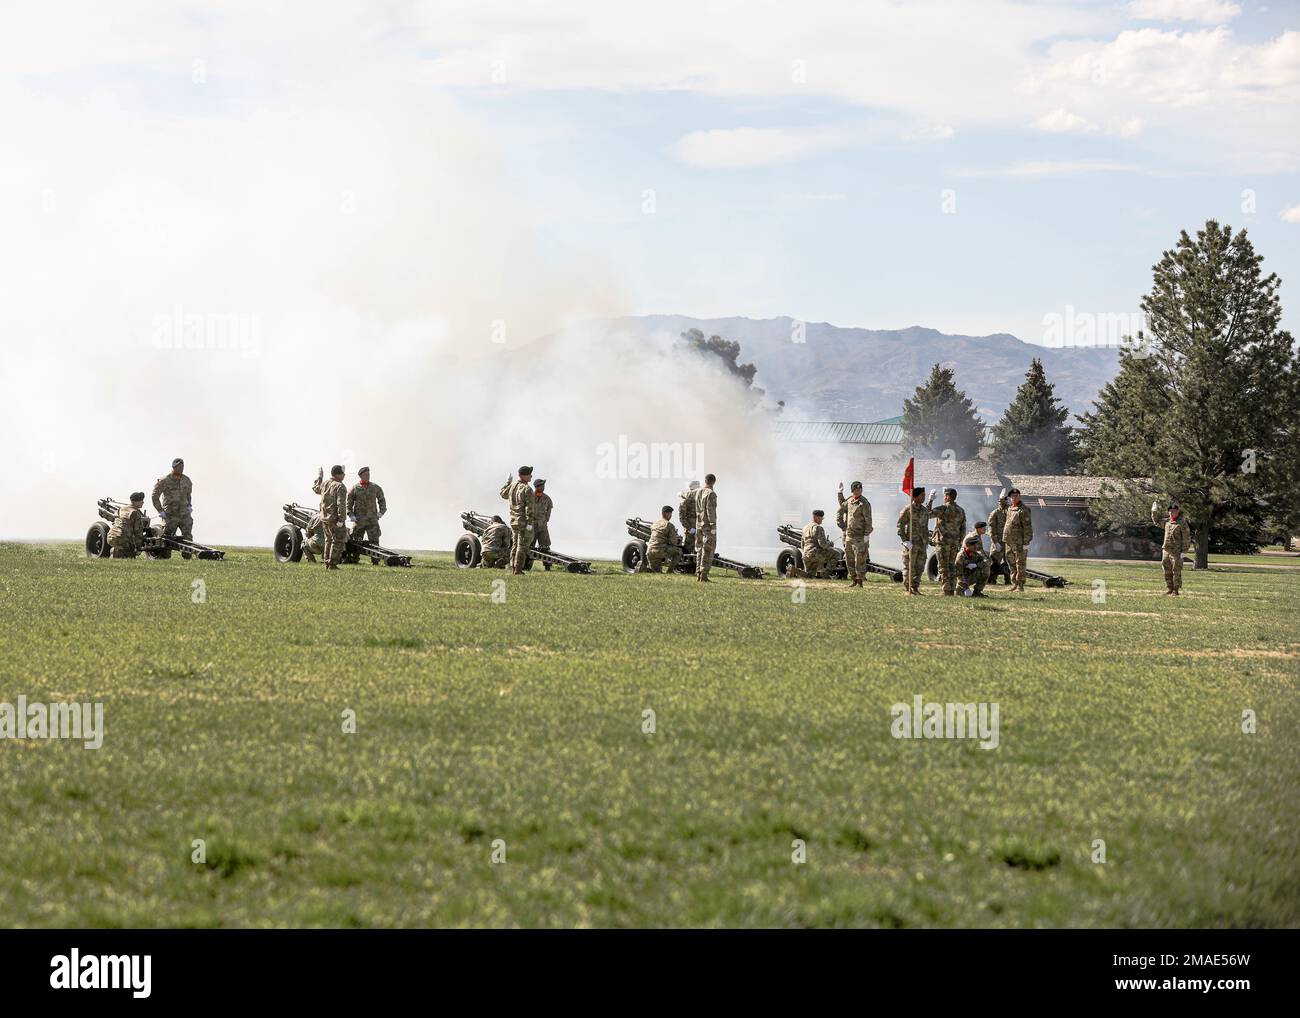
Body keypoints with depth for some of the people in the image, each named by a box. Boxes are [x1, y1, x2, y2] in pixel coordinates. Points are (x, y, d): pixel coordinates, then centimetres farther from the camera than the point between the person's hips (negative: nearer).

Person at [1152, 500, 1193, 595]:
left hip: (1176, 552, -7)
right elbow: (1157, 521, 32)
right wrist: (1155, 511, 18)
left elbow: (1187, 538, -9)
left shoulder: (1182, 523, -7)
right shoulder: (1167, 522, 13)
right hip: (1166, 551, 7)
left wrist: (1184, 551, -13)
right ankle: (1169, 589, 16)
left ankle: (1176, 590, 0)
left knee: (1176, 571, -4)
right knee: (1167, 572, 8)